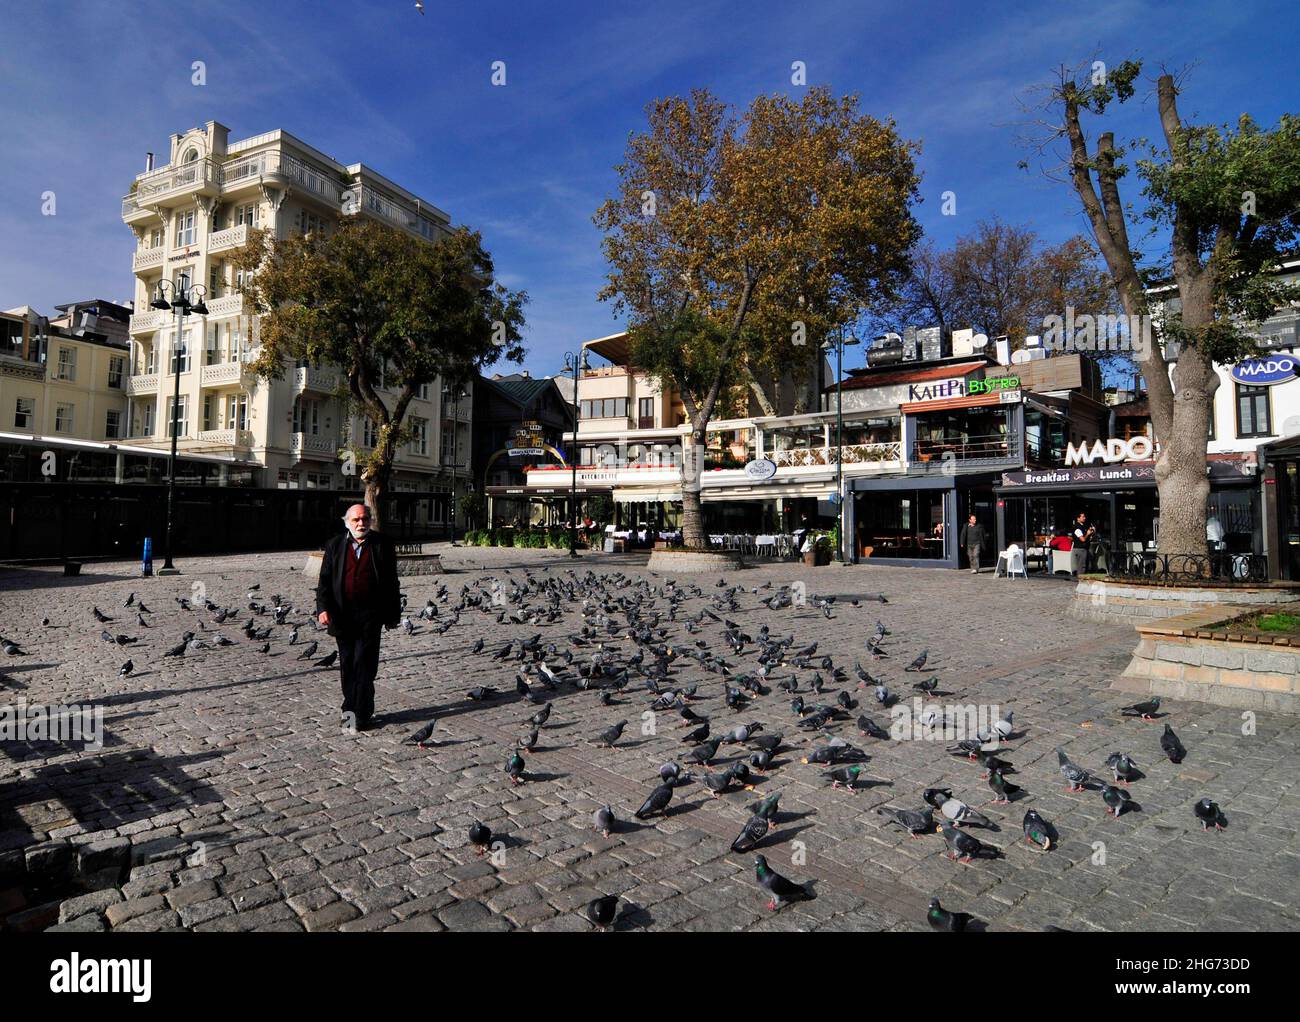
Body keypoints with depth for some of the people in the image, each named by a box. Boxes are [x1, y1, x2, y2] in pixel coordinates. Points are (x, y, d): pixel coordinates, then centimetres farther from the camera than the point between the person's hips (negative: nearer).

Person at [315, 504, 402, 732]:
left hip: (370, 615, -2)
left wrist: (393, 614, 4)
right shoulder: (334, 546, 9)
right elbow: (324, 581, 6)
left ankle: (362, 715, 2)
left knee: (364, 663, -5)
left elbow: (392, 582, 5)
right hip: (342, 615, 3)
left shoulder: (383, 545, 3)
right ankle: (350, 707, 25)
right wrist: (323, 608, -7)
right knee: (347, 664, 11)